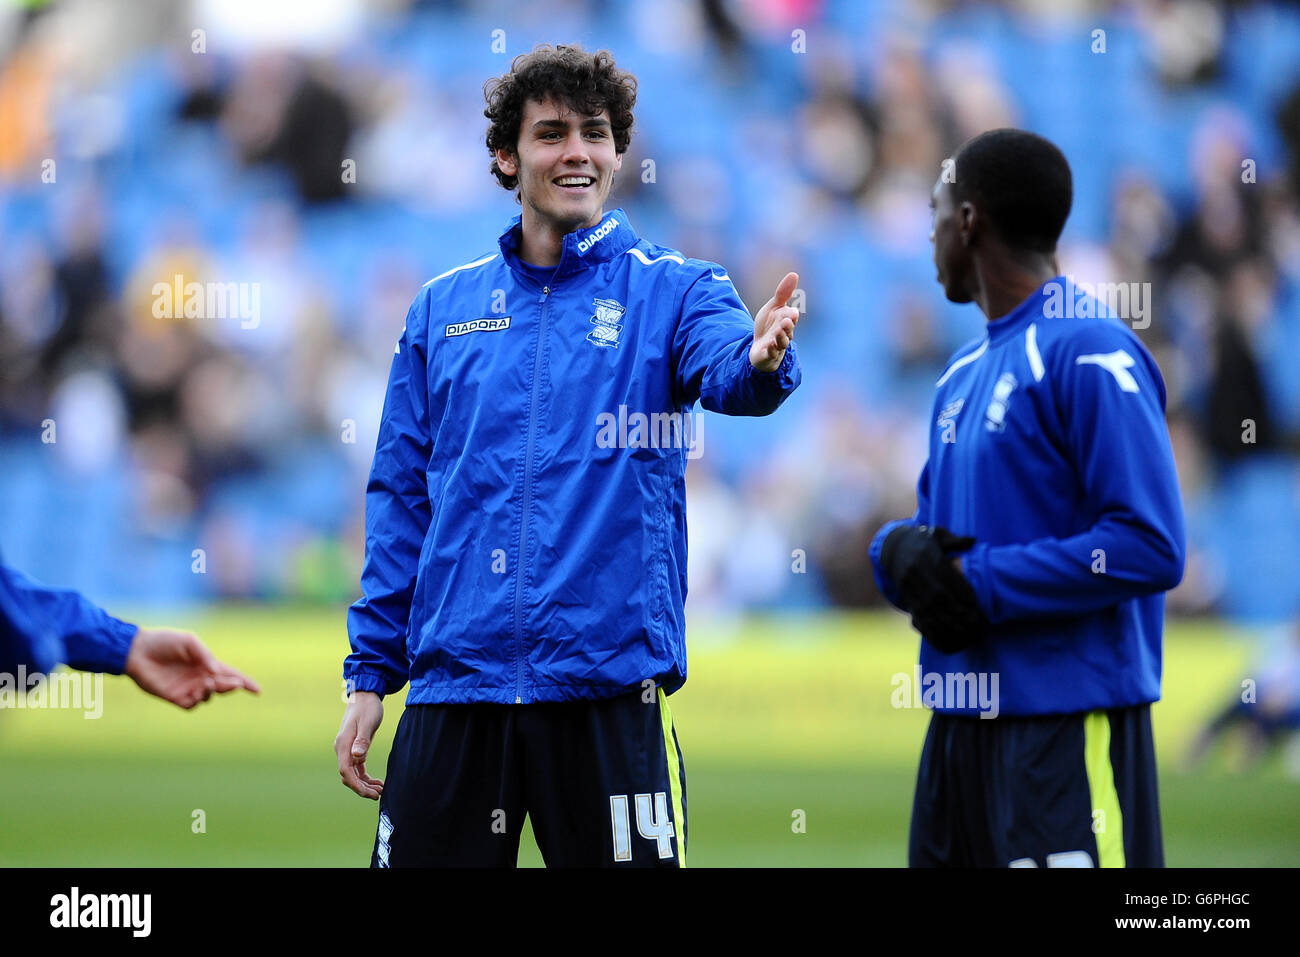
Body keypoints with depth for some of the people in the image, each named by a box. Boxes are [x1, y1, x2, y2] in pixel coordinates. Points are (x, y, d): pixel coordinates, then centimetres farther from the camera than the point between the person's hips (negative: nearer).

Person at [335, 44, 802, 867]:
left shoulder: (671, 290, 3)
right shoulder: (444, 309, 12)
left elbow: (726, 370, -19)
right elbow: (401, 499, 13)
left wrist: (761, 358, -44)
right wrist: (370, 674, 7)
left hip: (610, 689, -3)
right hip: (453, 689, 3)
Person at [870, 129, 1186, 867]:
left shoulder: (1089, 354, -11)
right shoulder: (967, 370, 18)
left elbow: (1151, 548, -19)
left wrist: (980, 582, -17)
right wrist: (902, 553, -2)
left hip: (1068, 730, -9)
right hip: (963, 725, 9)